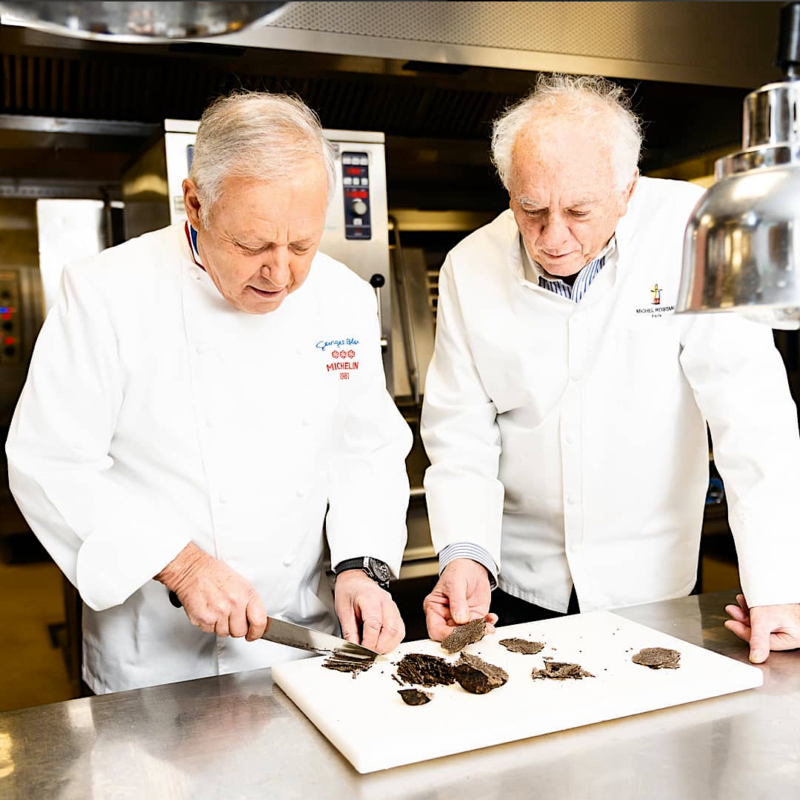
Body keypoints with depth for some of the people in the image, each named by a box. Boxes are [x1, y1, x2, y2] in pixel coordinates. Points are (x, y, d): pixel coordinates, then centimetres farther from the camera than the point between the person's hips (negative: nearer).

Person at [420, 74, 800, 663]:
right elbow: (460, 432, -6)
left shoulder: (686, 230, -16)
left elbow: (750, 409, -19)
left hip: (650, 581, -1)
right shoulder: (470, 268, -10)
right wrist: (464, 553, -21)